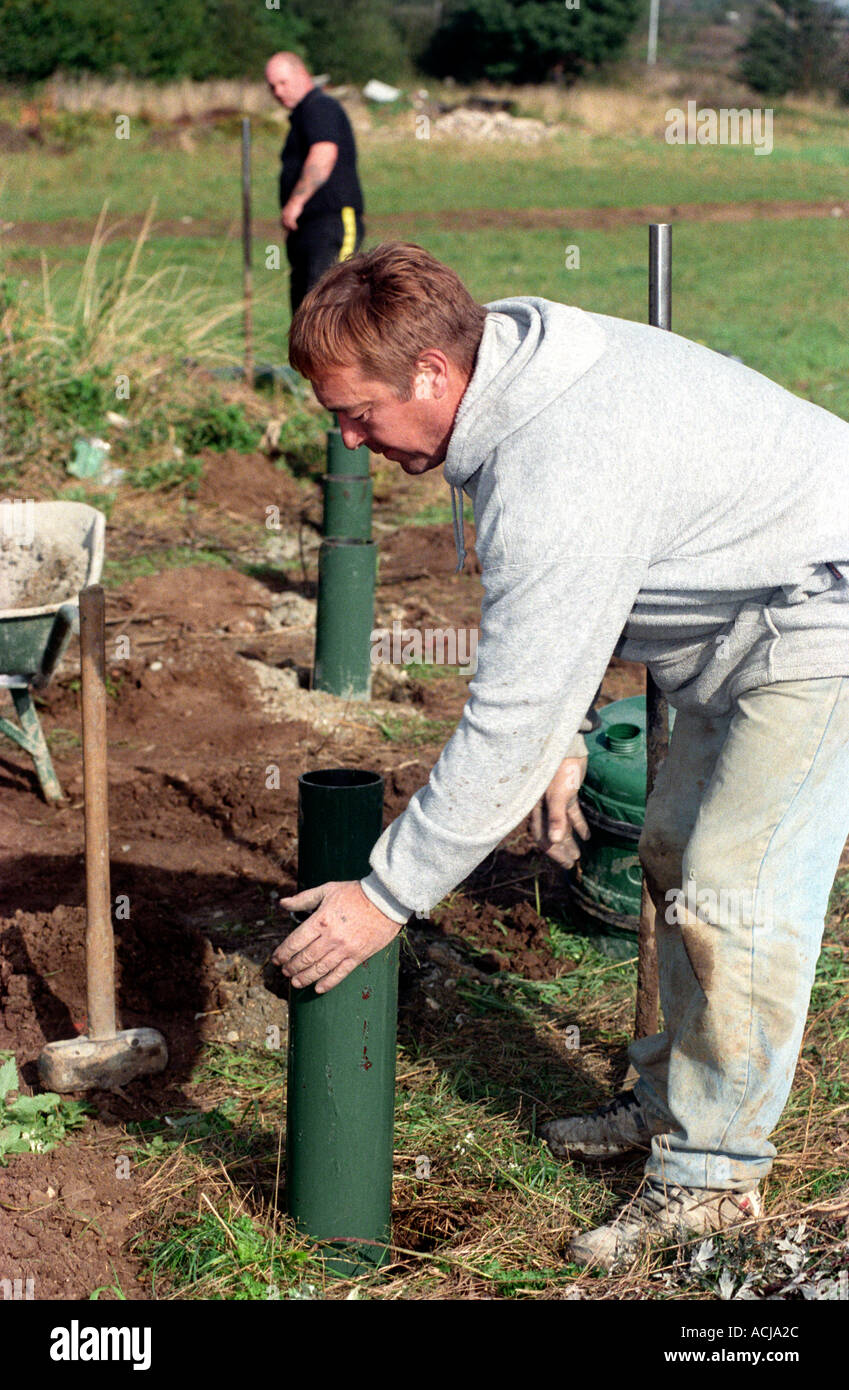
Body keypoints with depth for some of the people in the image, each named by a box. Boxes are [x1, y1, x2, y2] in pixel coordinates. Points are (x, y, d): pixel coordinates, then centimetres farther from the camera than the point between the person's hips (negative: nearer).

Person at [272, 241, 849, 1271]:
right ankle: (674, 1100, 31)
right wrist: (562, 739, 9)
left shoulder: (560, 479, -33)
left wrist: (387, 894, -23)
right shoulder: (520, 366, -1)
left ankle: (713, 1169, 5)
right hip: (754, 617, 11)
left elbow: (509, 724, -30)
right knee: (677, 852, 16)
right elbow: (551, 614, 11)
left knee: (738, 890, -9)